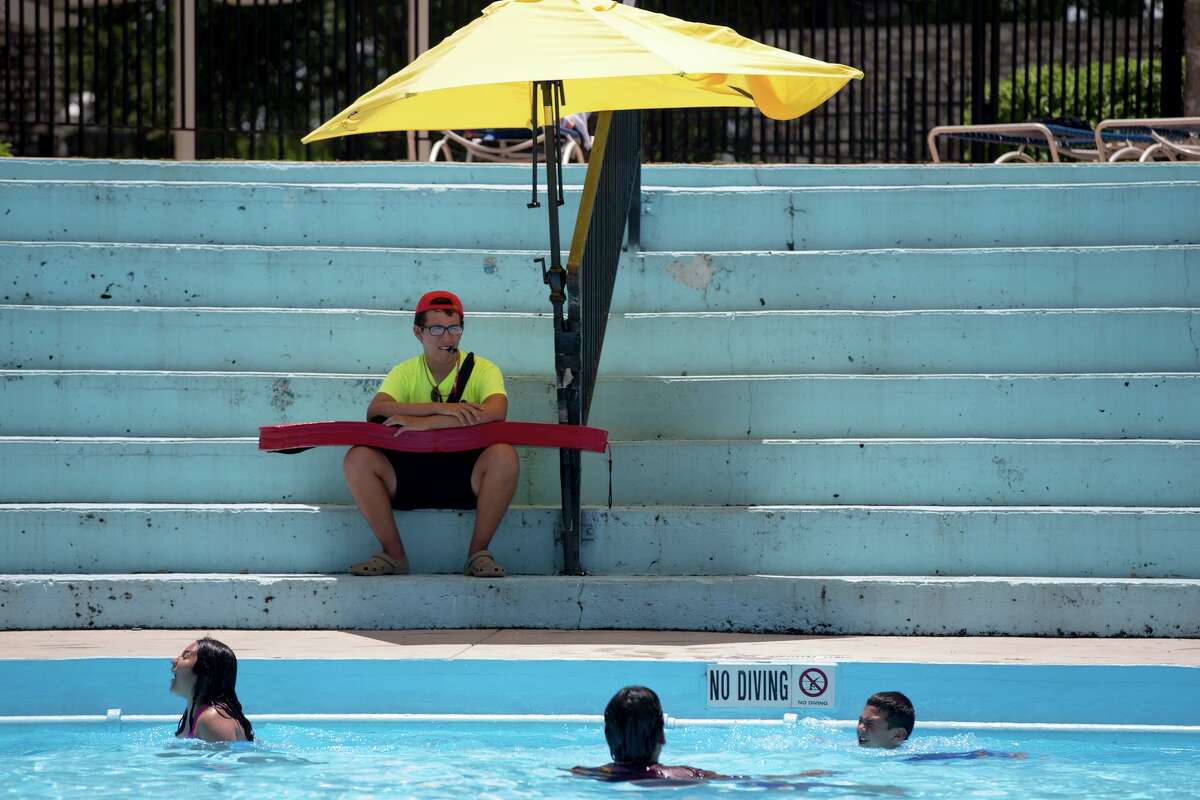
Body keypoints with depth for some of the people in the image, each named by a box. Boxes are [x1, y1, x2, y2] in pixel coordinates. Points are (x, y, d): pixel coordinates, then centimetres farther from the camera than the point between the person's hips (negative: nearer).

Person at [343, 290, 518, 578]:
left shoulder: (482, 370, -2)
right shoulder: (405, 373, 3)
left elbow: (495, 412, -25)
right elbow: (375, 411, -17)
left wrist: (425, 422, -29)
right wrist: (440, 408, -29)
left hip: (466, 478, -2)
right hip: (412, 473, 2)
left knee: (503, 455, -33)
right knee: (358, 458, -23)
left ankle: (478, 553, -15)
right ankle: (393, 554, -11)